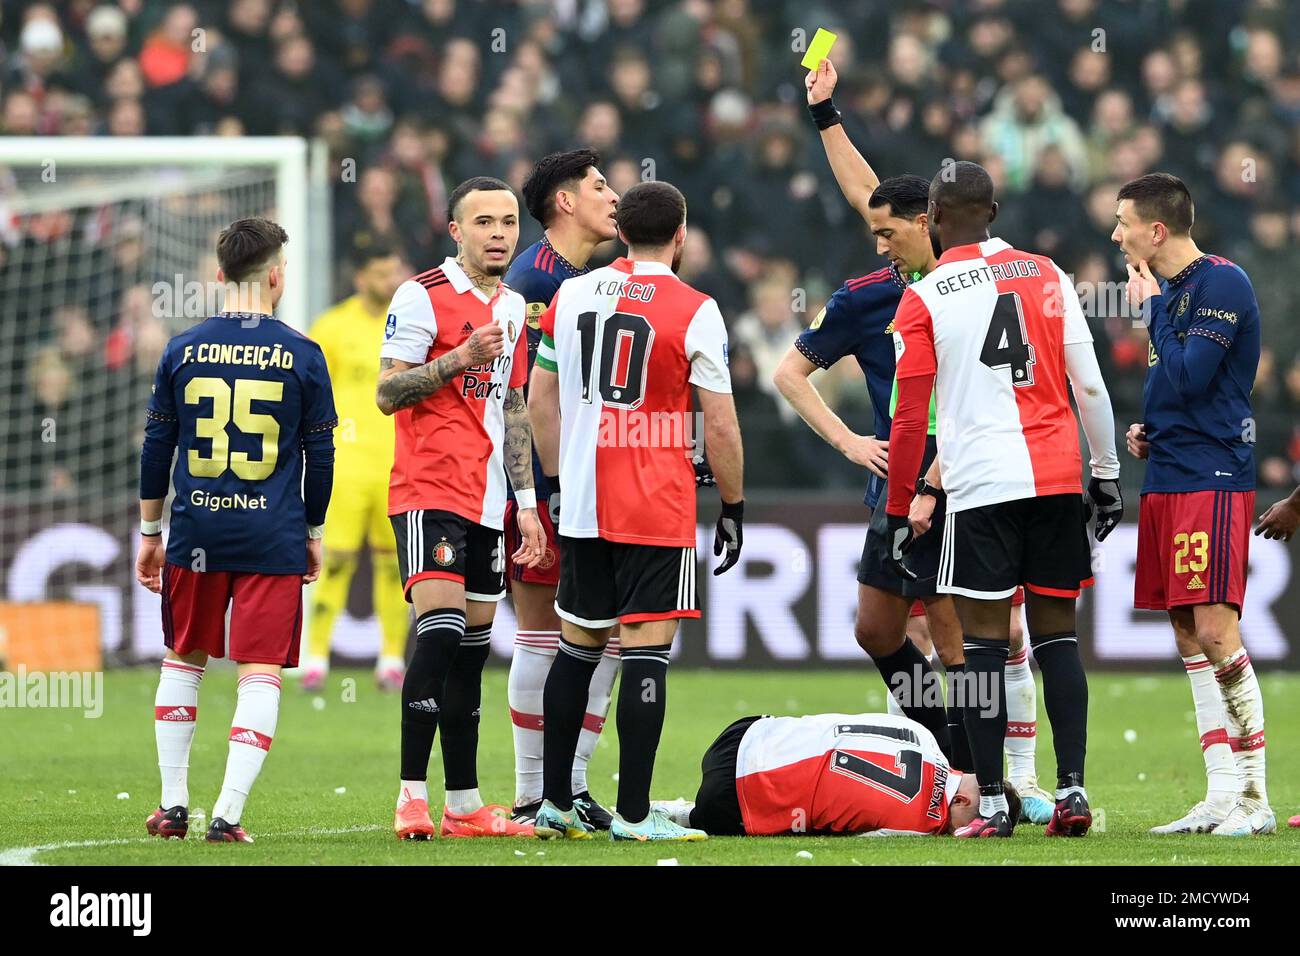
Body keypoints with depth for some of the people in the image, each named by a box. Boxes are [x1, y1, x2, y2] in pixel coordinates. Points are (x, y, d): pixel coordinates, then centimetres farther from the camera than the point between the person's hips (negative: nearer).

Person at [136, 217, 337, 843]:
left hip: (197, 533, 2)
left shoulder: (182, 351, 2)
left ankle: (173, 805, 19)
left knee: (183, 661, 18)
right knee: (260, 674, 0)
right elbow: (320, 456, 2)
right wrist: (314, 532, 16)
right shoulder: (302, 356, -2)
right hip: (273, 537, -2)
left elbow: (156, 448, 6)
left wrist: (150, 533, 16)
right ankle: (228, 813, -10)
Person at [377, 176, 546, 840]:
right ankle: (412, 796, -15)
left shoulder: (513, 308, 16)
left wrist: (526, 501, 15)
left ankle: (464, 804, 11)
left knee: (472, 643, 8)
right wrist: (462, 358, -21)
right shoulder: (422, 296, -6)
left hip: (485, 502, 7)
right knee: (440, 630, -18)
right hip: (428, 491, -7)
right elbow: (387, 394, -10)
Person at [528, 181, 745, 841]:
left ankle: (554, 803, 19)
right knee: (647, 649, -4)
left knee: (578, 644, 15)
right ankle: (633, 815, -6)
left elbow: (540, 399, 12)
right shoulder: (694, 312, -8)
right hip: (658, 509, -5)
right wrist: (733, 506, 4)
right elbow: (721, 426, -7)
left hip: (582, 506, 5)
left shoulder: (572, 295, 6)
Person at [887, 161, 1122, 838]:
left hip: (982, 483, -3)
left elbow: (909, 421, 0)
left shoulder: (924, 300, 0)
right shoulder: (1046, 275, 8)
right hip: (1058, 477, 3)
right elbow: (1090, 386, 7)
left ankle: (991, 804, -4)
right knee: (1056, 632, 10)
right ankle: (1071, 789, 3)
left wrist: (898, 511, 8)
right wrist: (1107, 473, 15)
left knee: (983, 638, 0)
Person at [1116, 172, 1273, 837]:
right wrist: (1148, 432, 10)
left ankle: (1254, 799, -10)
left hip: (1211, 478, -10)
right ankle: (1221, 797, 9)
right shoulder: (1169, 289, 17)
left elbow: (1188, 378, -19)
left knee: (1215, 632, -13)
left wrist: (1152, 306, -9)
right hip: (1167, 477, 10)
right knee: (1189, 638, 7)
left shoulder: (1221, 284, -11)